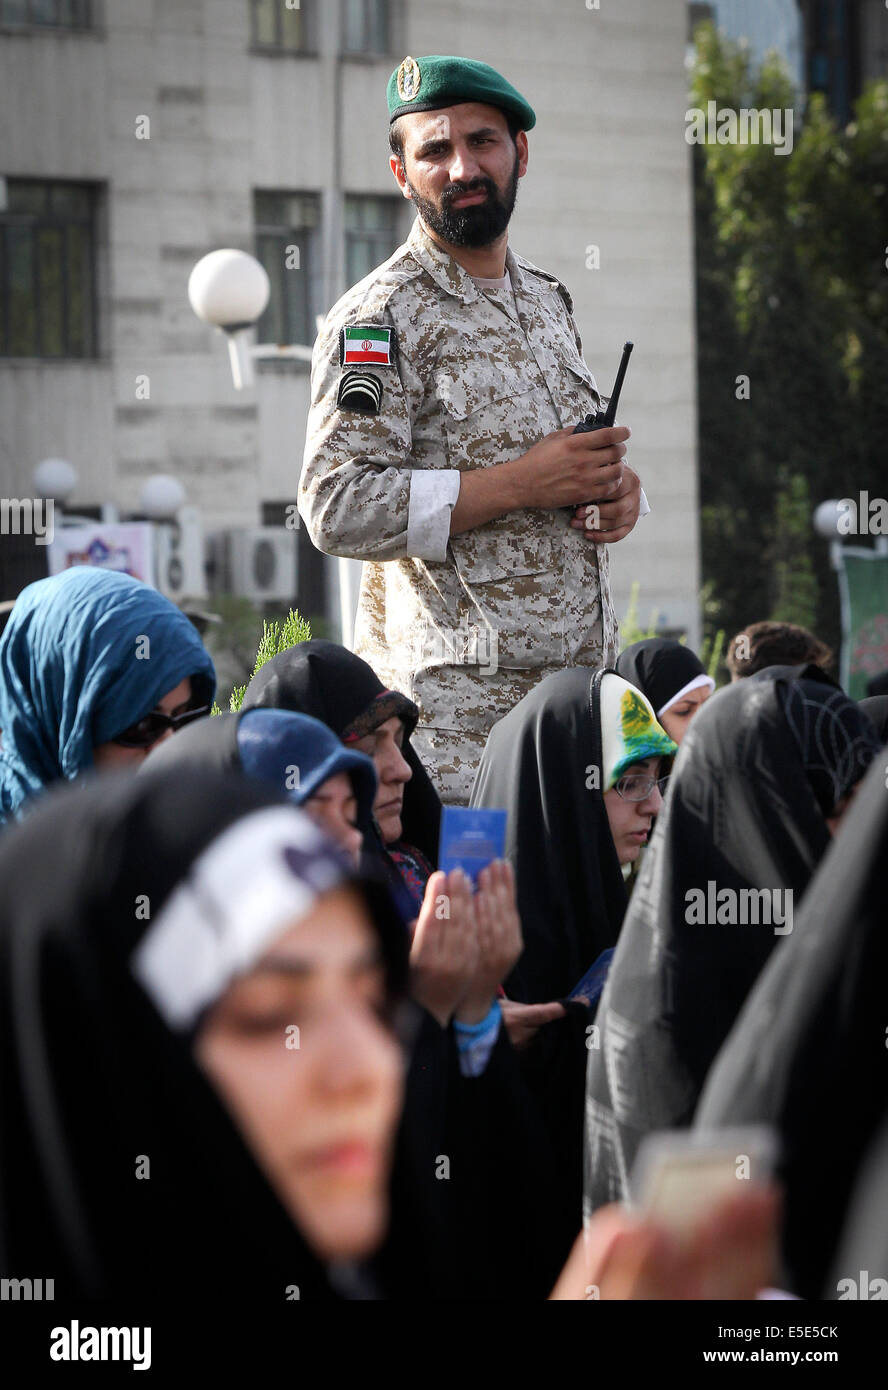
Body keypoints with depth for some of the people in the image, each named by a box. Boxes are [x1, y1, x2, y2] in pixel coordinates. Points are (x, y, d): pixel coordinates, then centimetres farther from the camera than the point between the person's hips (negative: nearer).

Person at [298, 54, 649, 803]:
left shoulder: (547, 301, 17)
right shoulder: (379, 318, -7)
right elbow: (337, 509, -18)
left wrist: (615, 488, 6)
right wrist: (522, 484, -18)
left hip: (576, 694, 7)